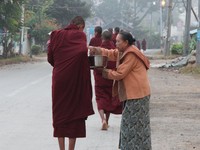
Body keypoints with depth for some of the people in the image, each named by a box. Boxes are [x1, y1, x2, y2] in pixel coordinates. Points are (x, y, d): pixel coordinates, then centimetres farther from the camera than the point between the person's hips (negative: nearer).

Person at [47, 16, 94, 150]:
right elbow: (83, 51, -23)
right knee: (75, 113, 6)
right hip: (75, 80, -3)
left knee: (60, 114, 11)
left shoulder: (56, 35, 6)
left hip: (58, 79, 3)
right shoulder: (80, 35, -5)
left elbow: (50, 57, 3)